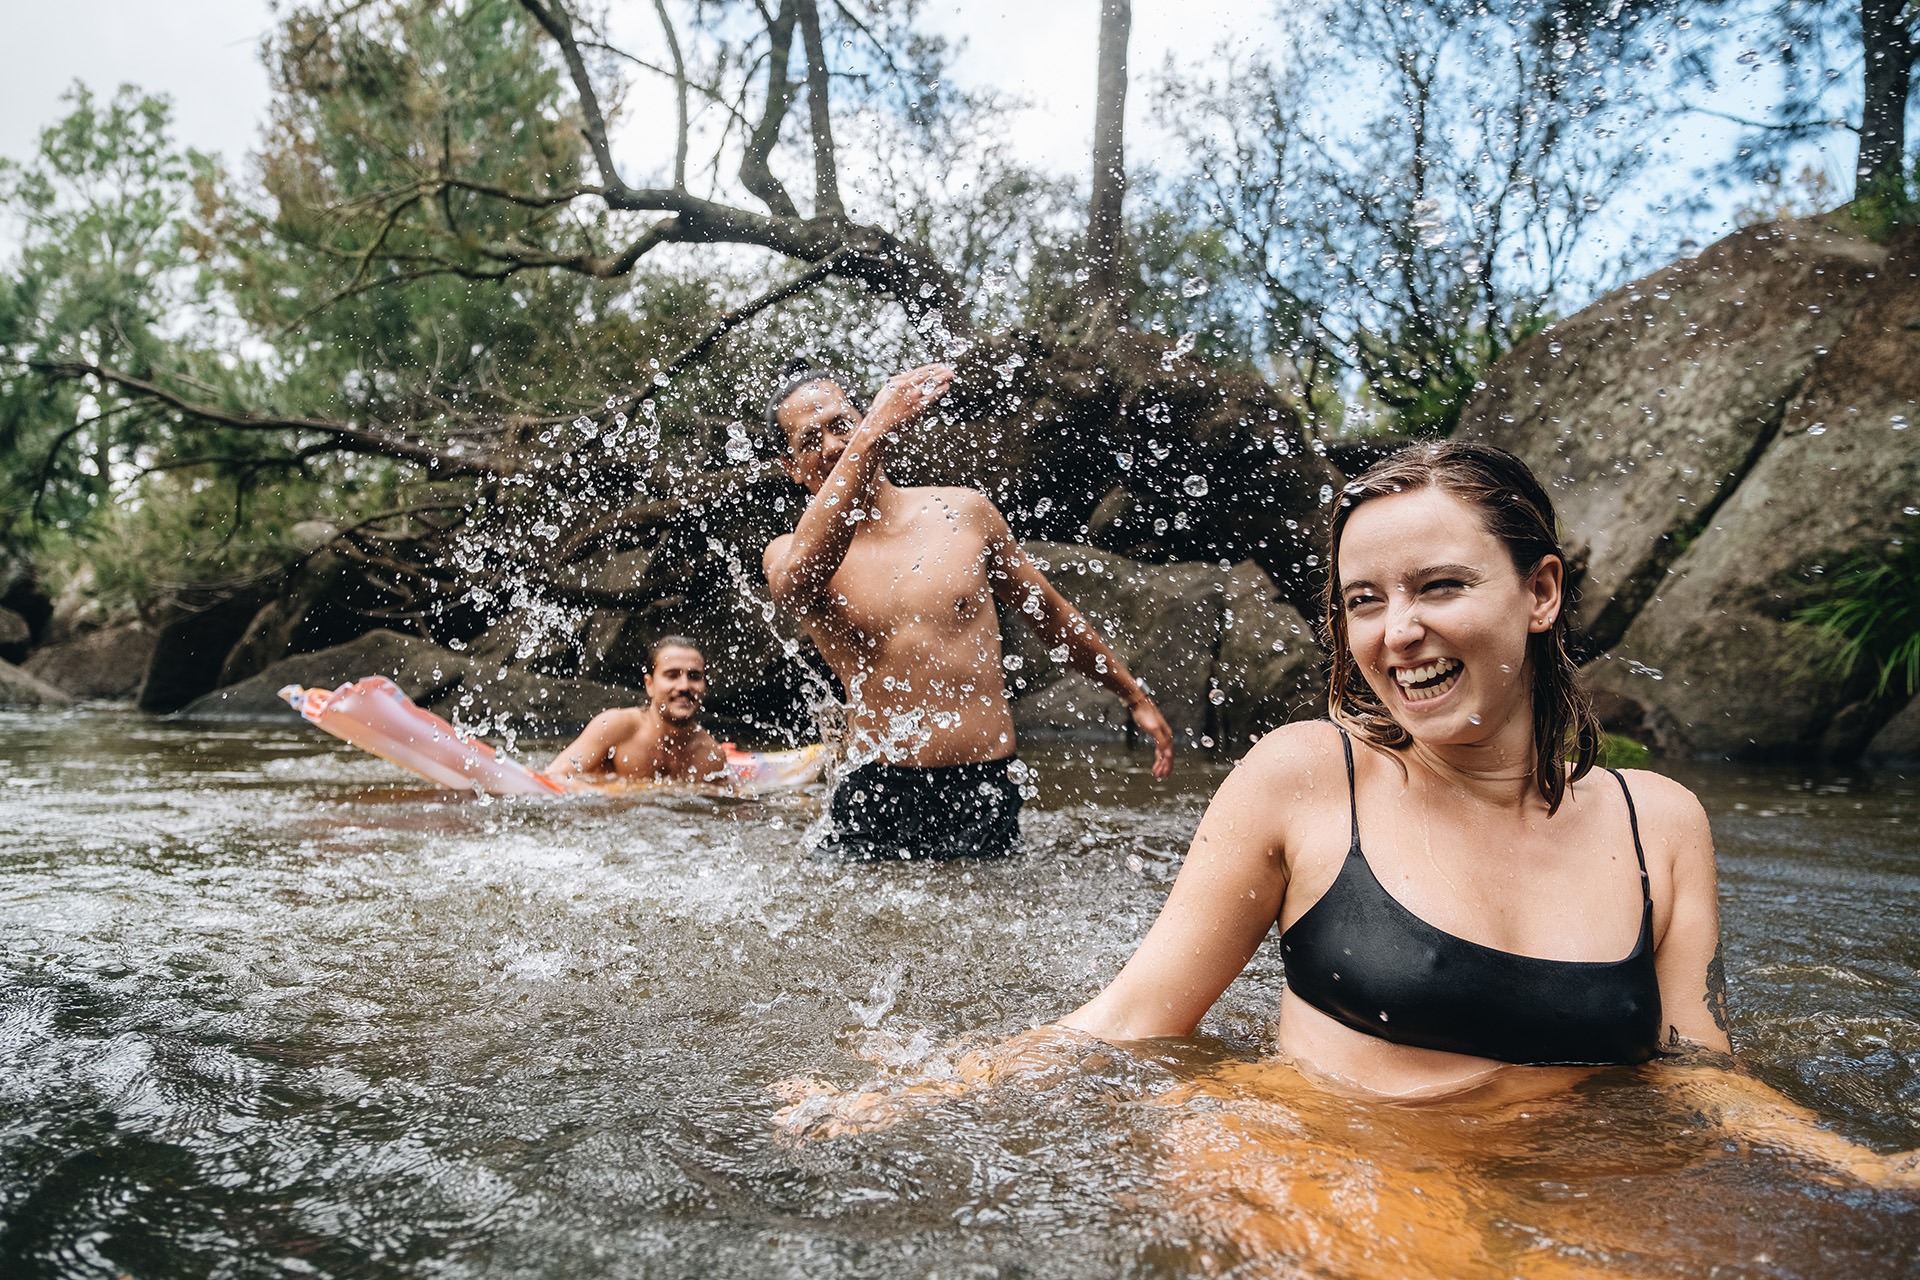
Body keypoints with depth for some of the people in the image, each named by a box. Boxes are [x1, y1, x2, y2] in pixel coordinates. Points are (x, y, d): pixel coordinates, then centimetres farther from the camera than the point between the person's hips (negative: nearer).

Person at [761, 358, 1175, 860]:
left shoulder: (964, 512, 7)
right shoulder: (789, 552, 2)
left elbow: (1052, 615, 19)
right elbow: (796, 581, -26)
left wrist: (1134, 696, 27)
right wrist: (872, 435, -29)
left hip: (985, 790, 1)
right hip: (879, 796, -1)